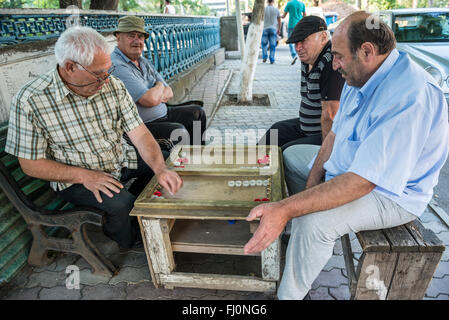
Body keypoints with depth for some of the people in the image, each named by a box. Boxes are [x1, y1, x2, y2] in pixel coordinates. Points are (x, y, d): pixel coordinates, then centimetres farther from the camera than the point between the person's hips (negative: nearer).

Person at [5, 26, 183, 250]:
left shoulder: (113, 86, -9)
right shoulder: (30, 101, -19)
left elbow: (139, 134, -12)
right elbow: (30, 164, -13)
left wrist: (161, 170, -28)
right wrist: (85, 176, -26)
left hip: (121, 159, 5)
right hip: (75, 178, -5)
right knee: (120, 204, -28)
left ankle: (131, 207, 21)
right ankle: (125, 245, 8)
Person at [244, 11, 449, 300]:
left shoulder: (412, 96, -33)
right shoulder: (360, 78, -2)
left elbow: (361, 182, -38)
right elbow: (335, 134, 4)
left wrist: (285, 209, -41)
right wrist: (315, 178, -10)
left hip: (391, 193, -9)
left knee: (314, 221, -32)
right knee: (290, 155, 16)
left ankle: (290, 294, -6)